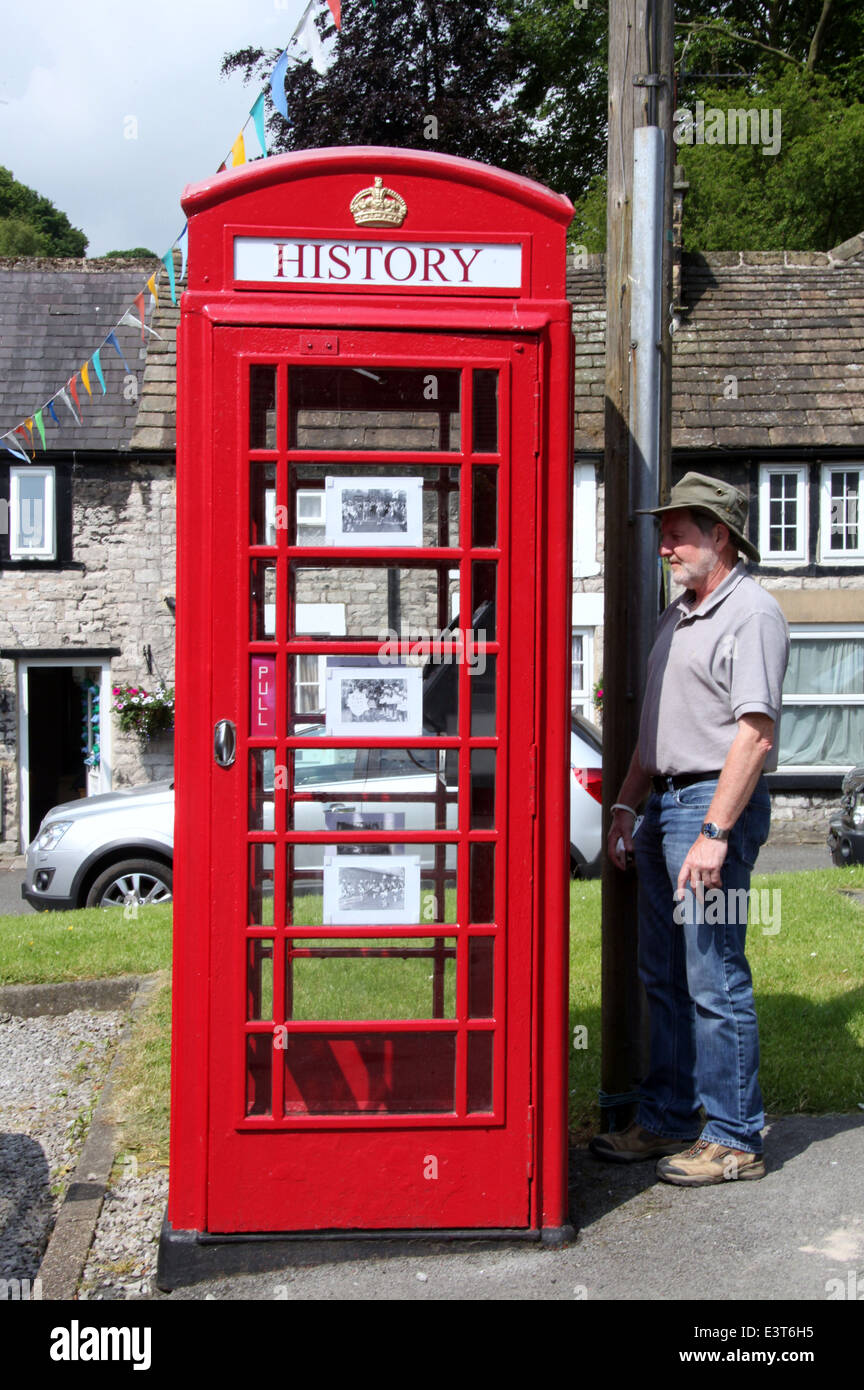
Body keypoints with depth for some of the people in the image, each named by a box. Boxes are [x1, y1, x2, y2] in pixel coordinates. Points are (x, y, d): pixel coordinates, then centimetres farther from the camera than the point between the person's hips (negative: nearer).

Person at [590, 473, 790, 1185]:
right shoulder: (680, 613, 19)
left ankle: (735, 1139, 6)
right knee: (664, 976, 14)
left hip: (716, 804, -9)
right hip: (665, 804, 9)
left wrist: (715, 832, -23)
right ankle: (667, 1119, 24)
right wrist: (627, 806, 17)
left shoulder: (751, 613, -11)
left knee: (715, 980, -5)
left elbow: (755, 734, -19)